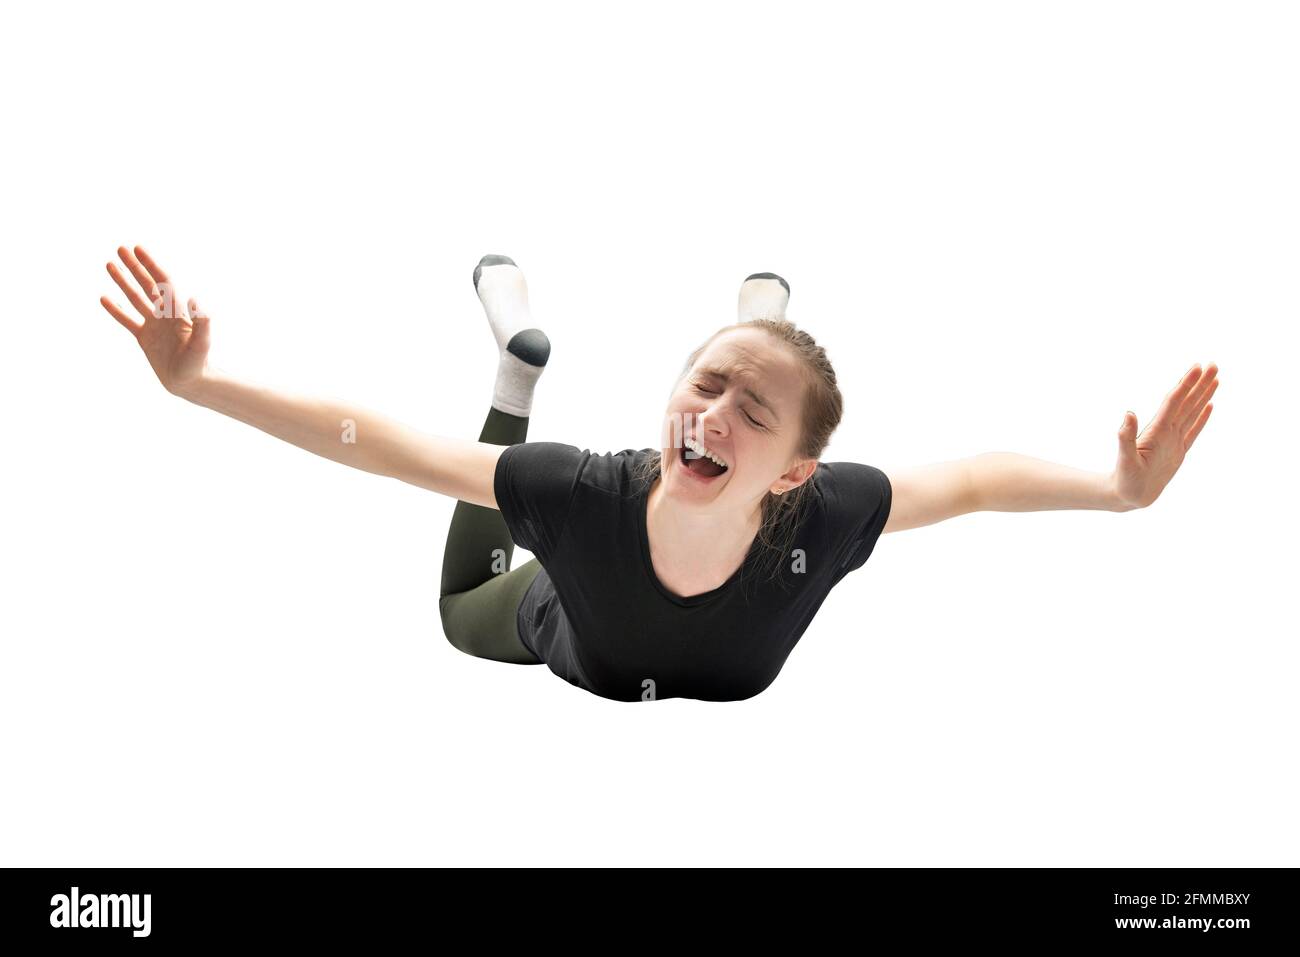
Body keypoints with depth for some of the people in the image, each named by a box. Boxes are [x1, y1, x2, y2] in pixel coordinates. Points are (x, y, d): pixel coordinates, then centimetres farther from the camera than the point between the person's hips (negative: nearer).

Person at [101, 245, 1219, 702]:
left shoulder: (822, 518, -46)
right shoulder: (588, 496, -48)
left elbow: (976, 478, -30)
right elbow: (373, 440, -43)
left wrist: (1122, 489, -44)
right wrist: (198, 381, -48)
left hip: (728, 690, 1)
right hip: (572, 641, -1)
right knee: (465, 610, 34)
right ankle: (521, 360, 31)